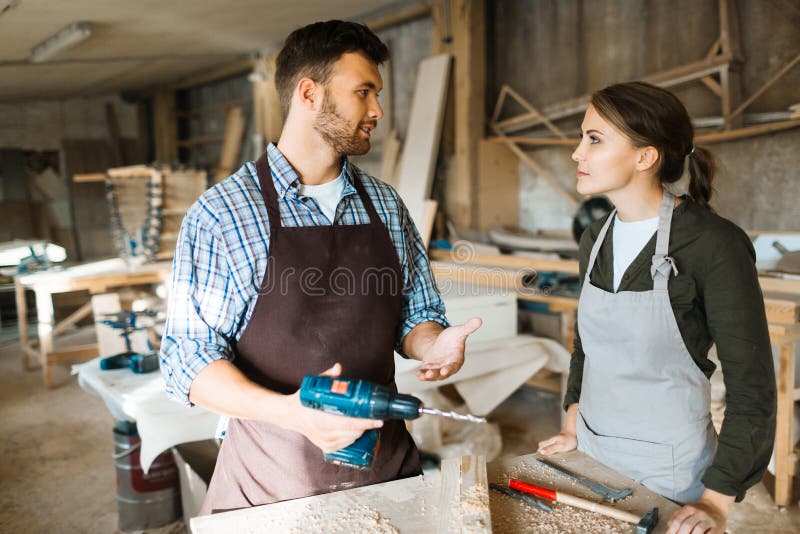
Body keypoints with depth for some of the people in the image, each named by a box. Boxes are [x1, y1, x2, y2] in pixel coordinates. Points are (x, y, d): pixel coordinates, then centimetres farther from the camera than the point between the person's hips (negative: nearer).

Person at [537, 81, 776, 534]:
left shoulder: (714, 245, -19)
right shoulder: (596, 239, 0)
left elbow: (752, 387, -16)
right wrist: (573, 427, 7)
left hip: (669, 467, -5)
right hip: (591, 452, 6)